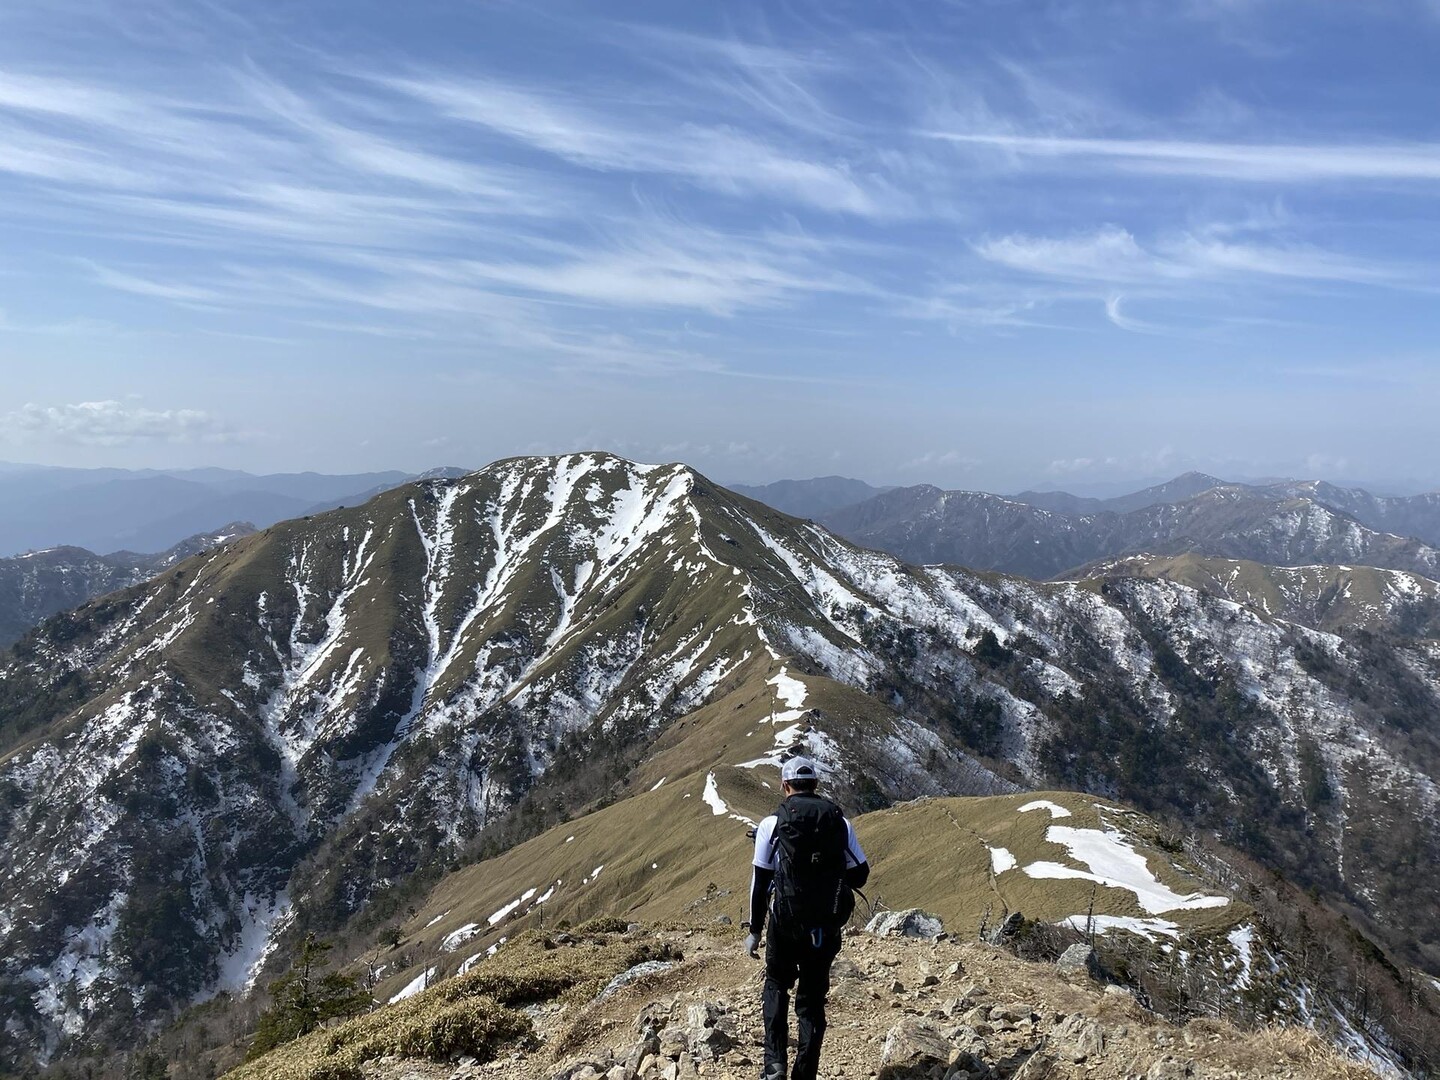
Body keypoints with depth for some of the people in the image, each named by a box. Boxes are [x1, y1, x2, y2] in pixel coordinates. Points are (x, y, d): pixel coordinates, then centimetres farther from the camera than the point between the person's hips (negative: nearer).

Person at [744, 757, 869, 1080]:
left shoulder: (772, 824, -6)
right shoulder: (840, 822, 0)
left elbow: (760, 882, -3)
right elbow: (860, 875, 5)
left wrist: (755, 930, 5)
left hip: (786, 922, -1)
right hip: (827, 927, 2)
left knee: (777, 986, 21)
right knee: (813, 998, 16)